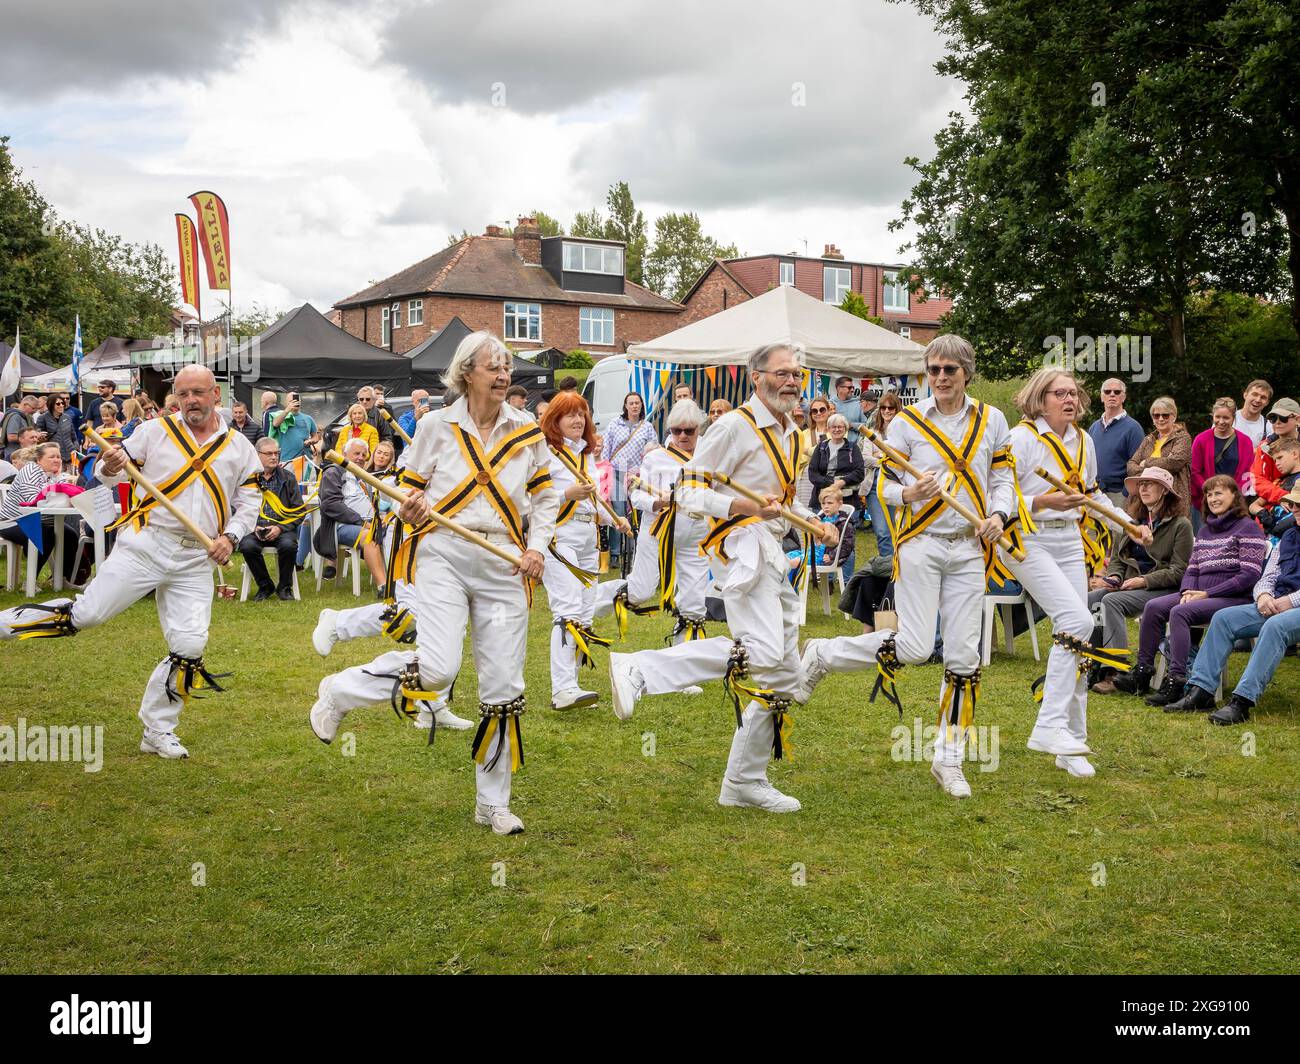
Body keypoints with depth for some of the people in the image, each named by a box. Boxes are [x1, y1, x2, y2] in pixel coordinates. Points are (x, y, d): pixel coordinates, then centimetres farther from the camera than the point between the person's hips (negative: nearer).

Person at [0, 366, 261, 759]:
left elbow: (249, 504, 11)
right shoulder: (155, 431, 1)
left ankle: (158, 732, 14)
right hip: (145, 545, -2)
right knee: (85, 614, -11)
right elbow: (110, 472, 4)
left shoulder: (240, 448, 7)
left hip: (196, 561, 2)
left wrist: (230, 536, -6)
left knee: (189, 650, -1)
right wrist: (109, 468, -19)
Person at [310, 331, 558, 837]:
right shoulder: (437, 426, 0)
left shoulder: (528, 432, 6)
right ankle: (339, 691, 6)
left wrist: (537, 546, 0)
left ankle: (493, 803, 18)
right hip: (443, 554, -3)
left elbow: (545, 495, 16)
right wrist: (411, 510, -13)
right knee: (437, 669, -21)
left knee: (504, 689, 3)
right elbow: (409, 485, 9)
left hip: (503, 564, 3)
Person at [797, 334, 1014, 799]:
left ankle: (949, 760, 13)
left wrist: (998, 515, -7)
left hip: (970, 550, 4)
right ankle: (821, 655, 10)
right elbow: (885, 485, 1)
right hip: (920, 543, -3)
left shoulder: (991, 420, 7)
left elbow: (1003, 478, 13)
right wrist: (908, 493, -21)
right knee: (914, 648, -12)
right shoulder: (907, 422, -1)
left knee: (964, 658, 3)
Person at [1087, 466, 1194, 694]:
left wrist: (1144, 581, -17)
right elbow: (1117, 558, 18)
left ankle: (1113, 671, -33)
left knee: (1111, 601, -32)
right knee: (1088, 600, -22)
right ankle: (1092, 666, -23)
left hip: (1162, 589, -6)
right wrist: (1114, 577, -4)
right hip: (1127, 586, 6)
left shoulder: (1180, 524, -2)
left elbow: (1178, 571, -8)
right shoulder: (1132, 520, 18)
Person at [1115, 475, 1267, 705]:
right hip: (1200, 594, 7)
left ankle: (1176, 681, -33)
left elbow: (1249, 575, -12)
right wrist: (1187, 591, -5)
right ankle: (1143, 671, -12)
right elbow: (1192, 569, 19)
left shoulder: (1248, 528, -2)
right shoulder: (1204, 530, 21)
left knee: (1179, 612, -30)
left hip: (1235, 598, -7)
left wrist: (1207, 594, -15)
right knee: (1153, 607, -14)